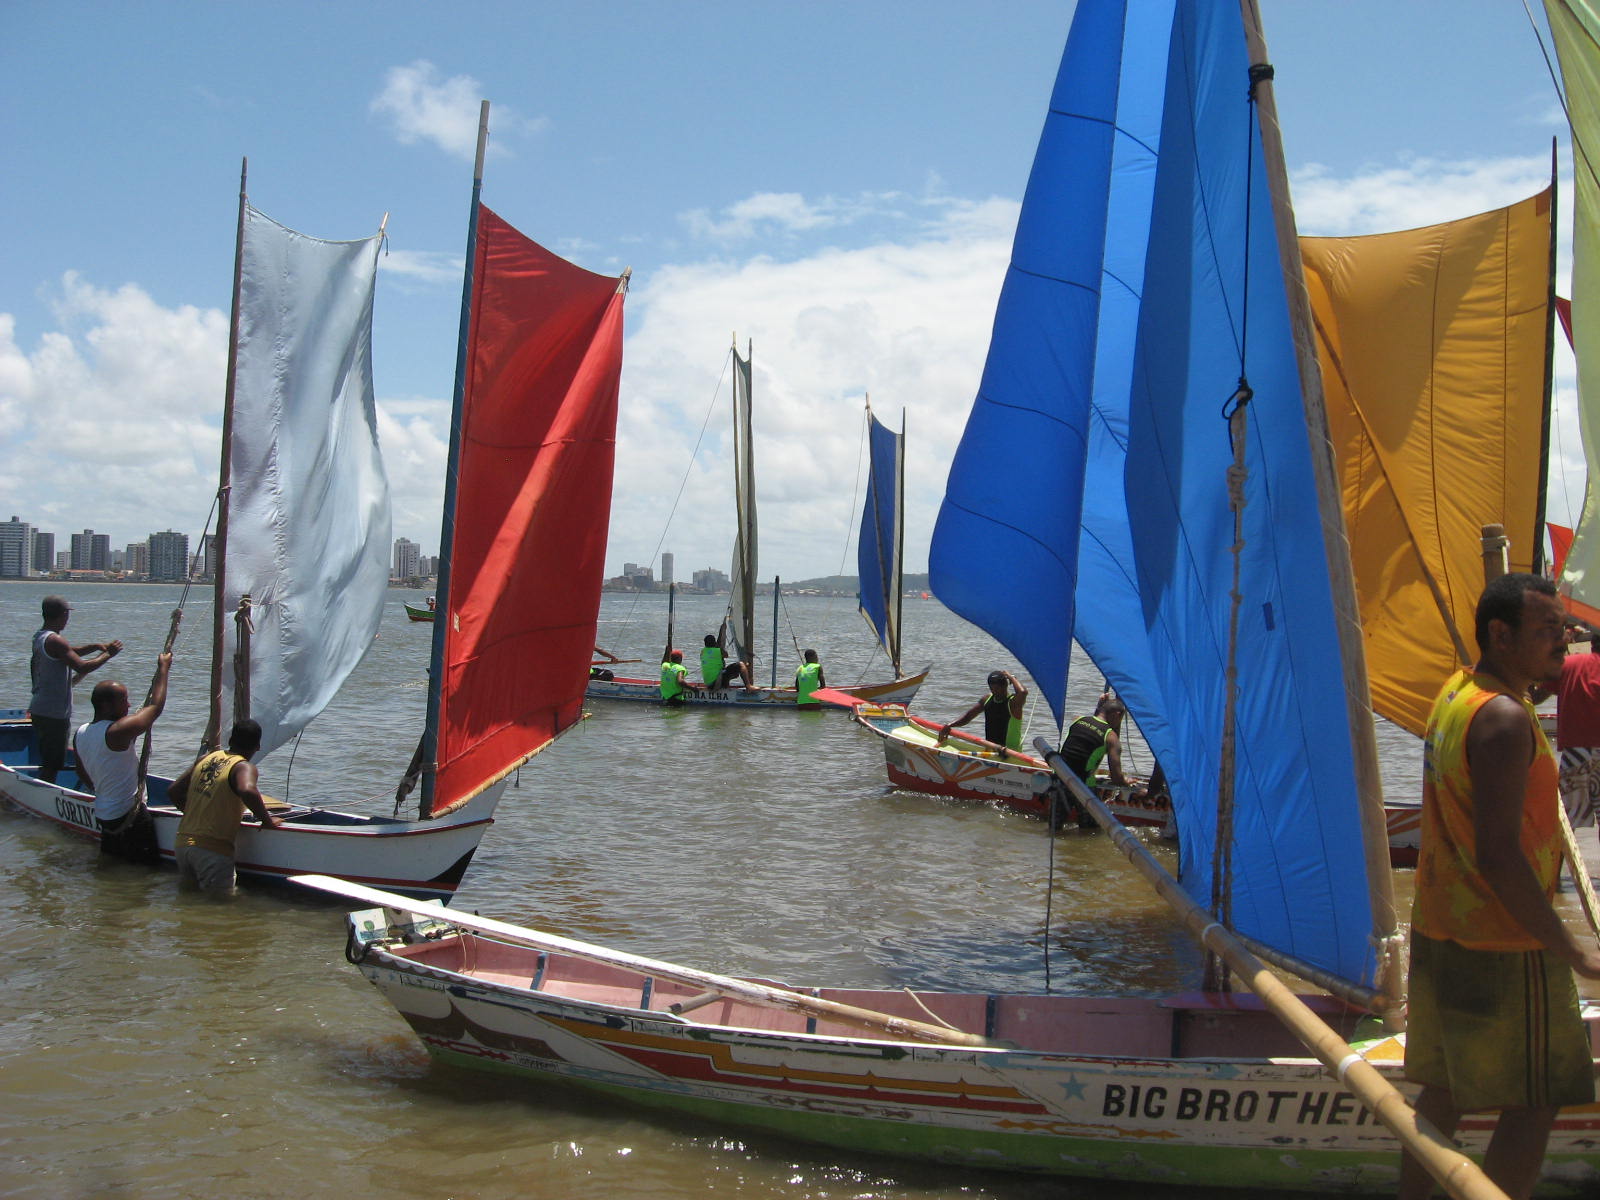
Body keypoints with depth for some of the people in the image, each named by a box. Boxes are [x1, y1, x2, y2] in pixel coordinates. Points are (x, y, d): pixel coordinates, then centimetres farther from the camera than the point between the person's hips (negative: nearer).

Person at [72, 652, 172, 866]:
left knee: (111, 857, 21)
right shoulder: (117, 732, -21)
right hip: (128, 816, -8)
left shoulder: (80, 734, 4)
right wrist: (163, 669, -3)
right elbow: (156, 707, -13)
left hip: (102, 814, 8)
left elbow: (82, 774, 18)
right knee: (148, 864, -3)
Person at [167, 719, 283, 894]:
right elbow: (247, 791, -32)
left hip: (183, 841, 6)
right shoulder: (244, 767, -10)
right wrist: (267, 820, -18)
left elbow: (173, 792, 17)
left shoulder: (206, 759, 11)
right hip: (213, 849, -6)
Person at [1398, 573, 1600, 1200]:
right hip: (1502, 946, -9)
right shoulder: (1504, 719, -21)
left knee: (1444, 1089, 17)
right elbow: (1499, 856, -26)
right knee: (1534, 1101, 2)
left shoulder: (1454, 694, 8)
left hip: (1440, 930, 9)